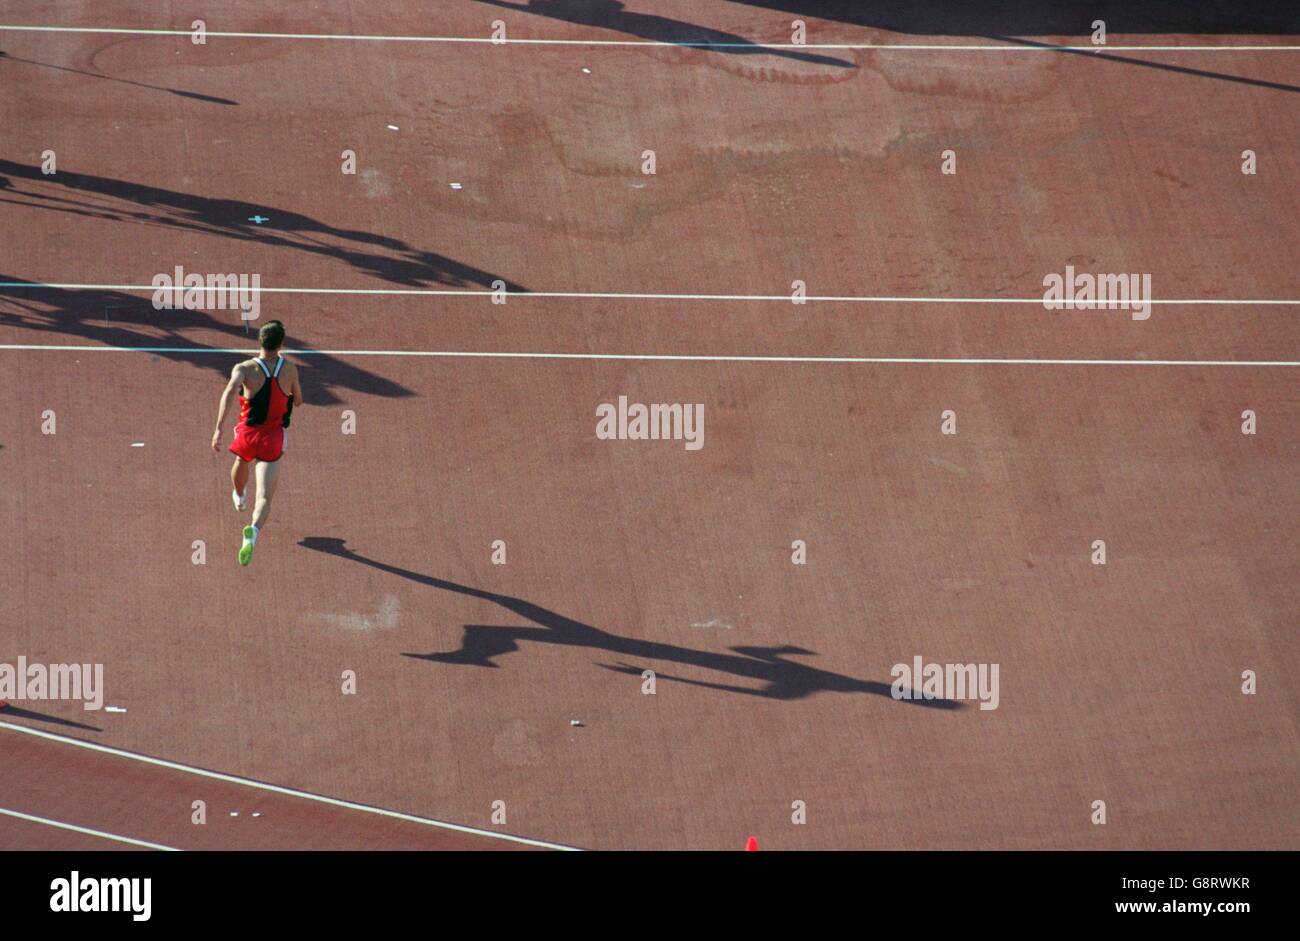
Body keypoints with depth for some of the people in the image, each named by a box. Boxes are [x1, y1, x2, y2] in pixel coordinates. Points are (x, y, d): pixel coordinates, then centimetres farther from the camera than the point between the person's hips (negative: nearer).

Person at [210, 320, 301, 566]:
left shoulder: (245, 369, -13)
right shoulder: (290, 369, -6)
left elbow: (230, 391, -32)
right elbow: (298, 400, 9)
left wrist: (219, 428, -35)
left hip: (247, 434, 1)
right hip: (273, 439, -1)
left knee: (242, 464, 38)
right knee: (264, 498, -7)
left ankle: (239, 497, 69)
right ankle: (253, 531, -37)